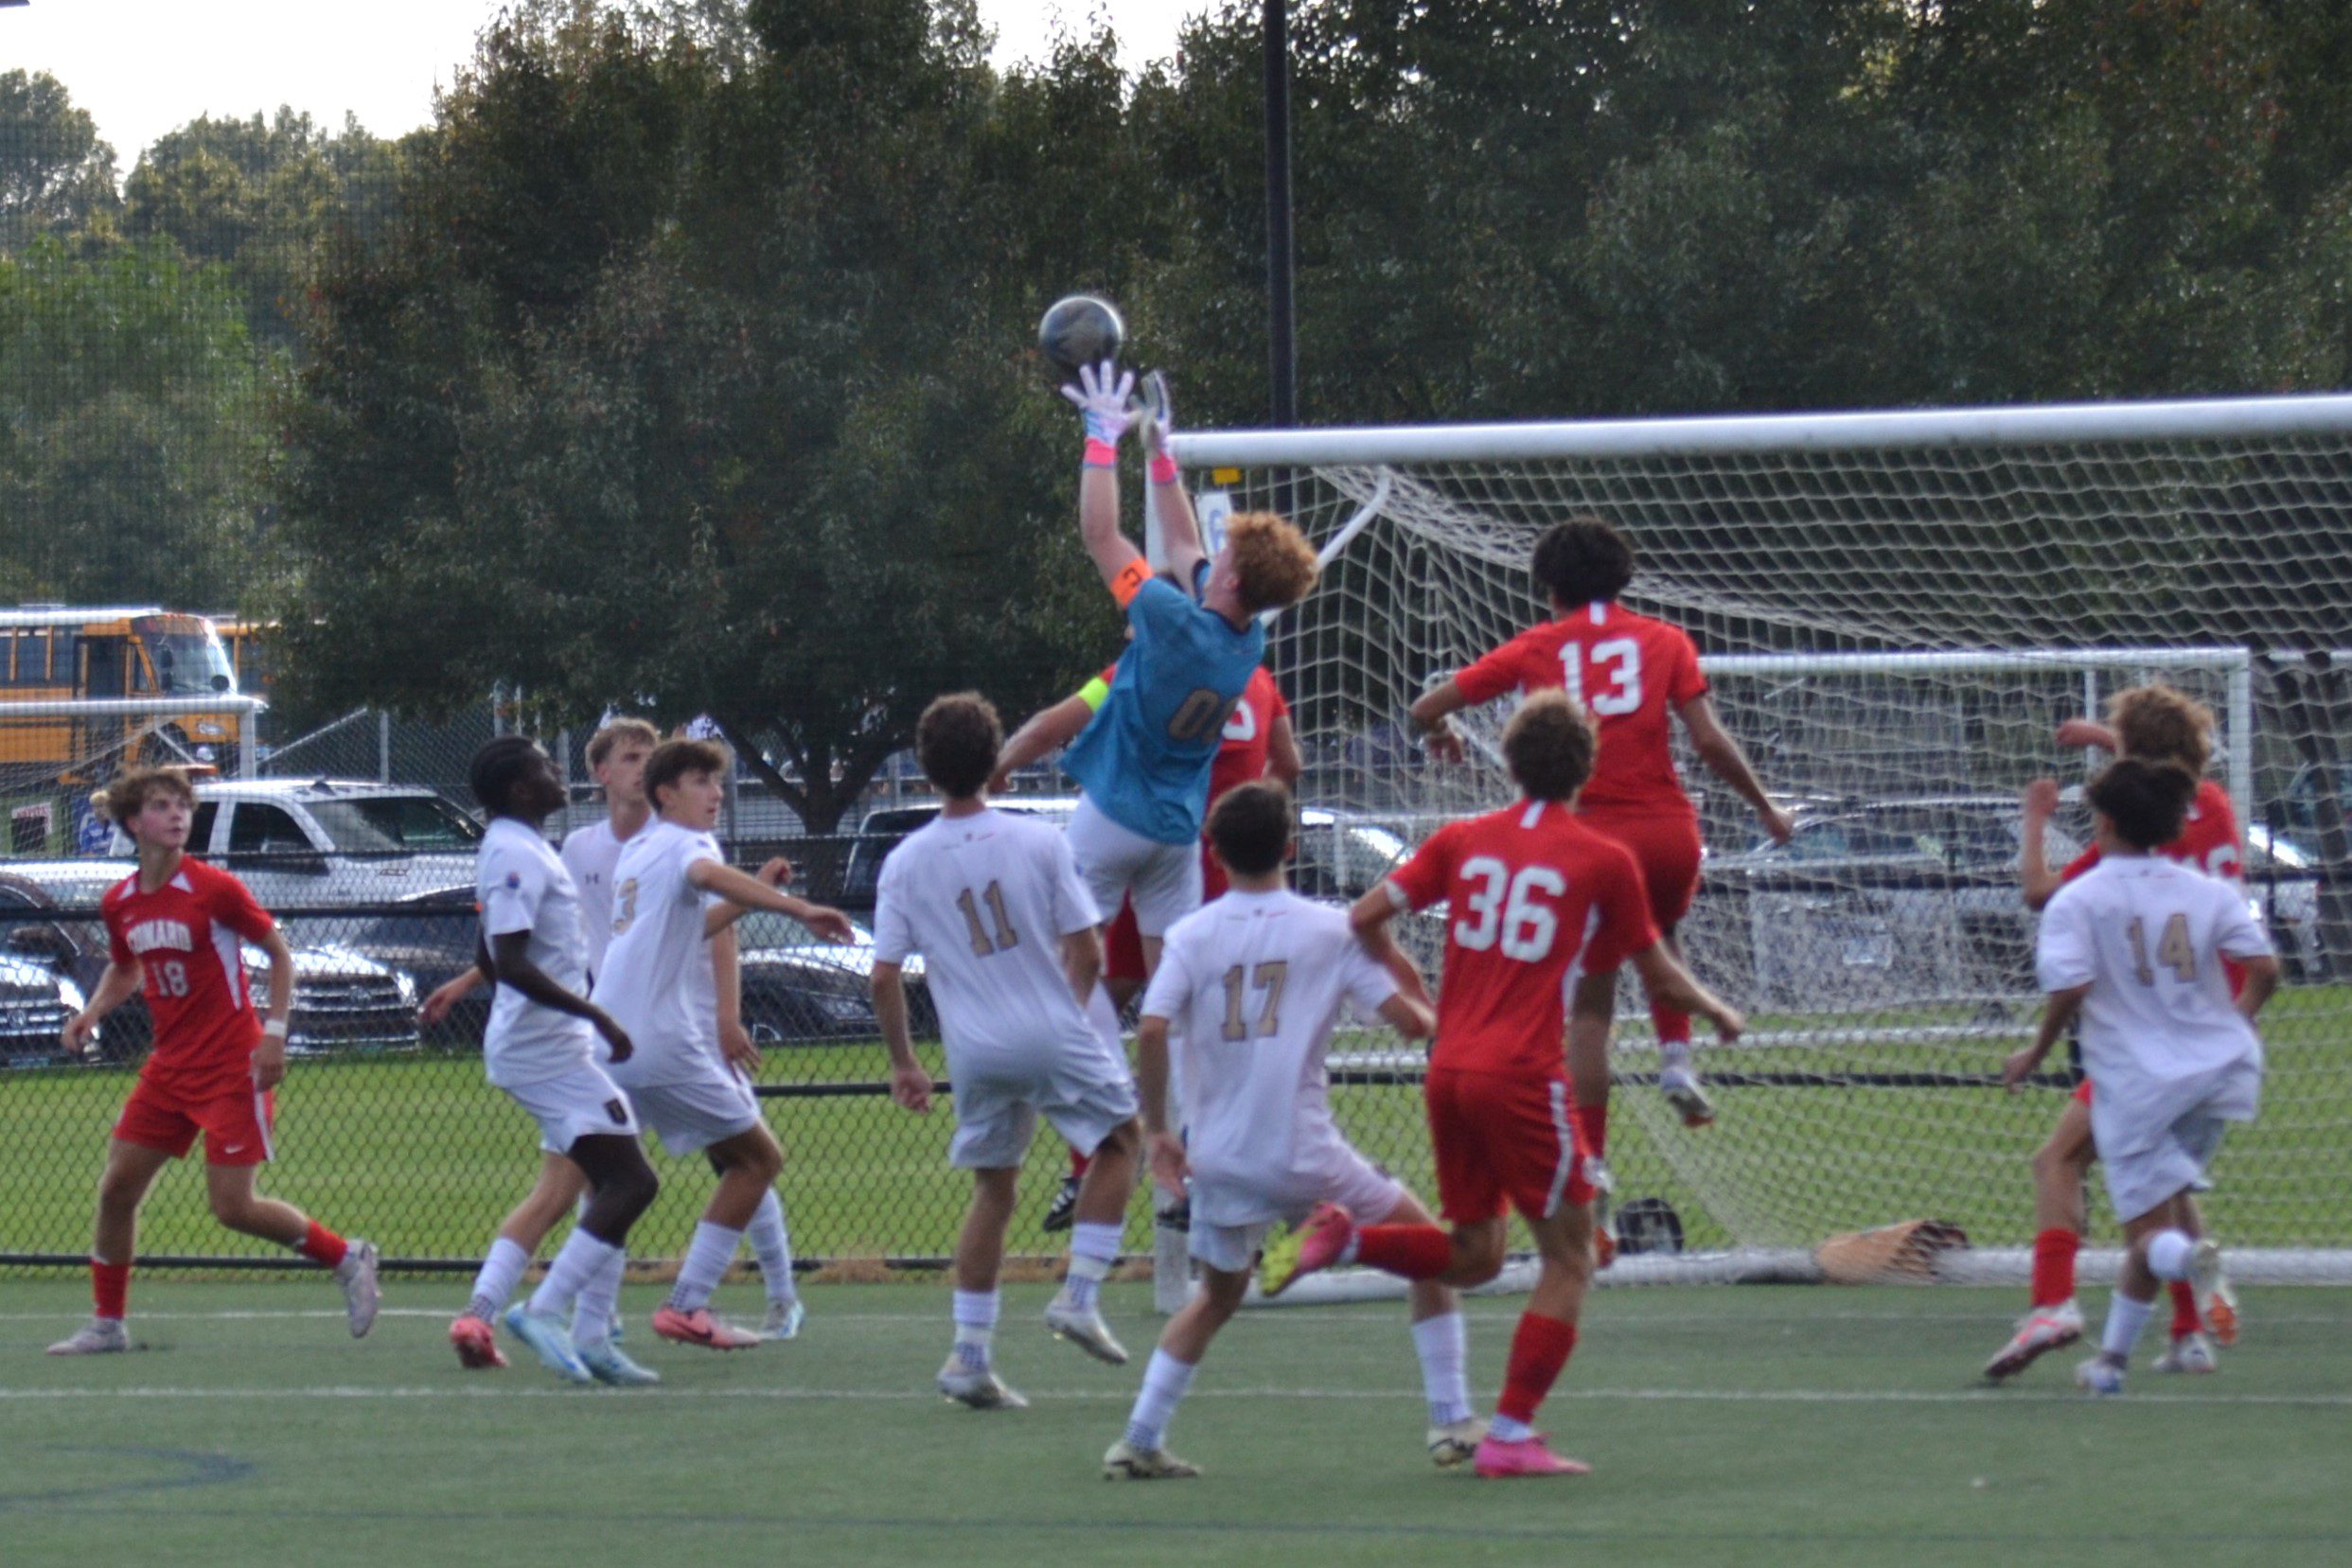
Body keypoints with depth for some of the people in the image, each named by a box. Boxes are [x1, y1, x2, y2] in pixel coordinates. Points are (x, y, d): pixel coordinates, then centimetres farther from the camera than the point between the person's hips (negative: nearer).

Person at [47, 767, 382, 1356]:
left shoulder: (213, 889, -13)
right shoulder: (119, 904, 4)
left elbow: (279, 953, -5)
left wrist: (274, 1032, -13)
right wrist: (90, 1013, 4)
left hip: (231, 1069, -6)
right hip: (169, 1065, 6)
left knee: (233, 1207, -9)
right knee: (116, 1189, 3)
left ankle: (347, 1258, 12)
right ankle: (107, 1323, 16)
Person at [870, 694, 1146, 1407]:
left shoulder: (905, 862, -1)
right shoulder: (1038, 842, -6)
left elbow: (884, 978, -1)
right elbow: (1086, 954, -4)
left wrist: (902, 1063, 11)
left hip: (974, 1050, 3)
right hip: (1054, 1035, -3)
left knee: (993, 1189, 16)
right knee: (1120, 1138, 21)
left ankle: (971, 1354, 11)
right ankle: (1080, 1295, 9)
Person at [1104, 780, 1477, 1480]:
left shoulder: (1190, 936, 2)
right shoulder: (1328, 930, -2)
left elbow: (1151, 1032, -10)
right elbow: (1413, 1021, -5)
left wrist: (1157, 1129, 1)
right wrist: (1392, 958, 16)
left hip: (1218, 1160, 3)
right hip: (1305, 1157, -3)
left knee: (1217, 1297, 26)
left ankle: (1139, 1440, 17)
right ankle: (1451, 1421, 10)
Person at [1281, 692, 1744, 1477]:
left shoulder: (1463, 840, 9)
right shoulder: (1605, 861, 0)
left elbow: (1362, 919, 6)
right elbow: (1660, 978, 8)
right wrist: (1719, 1013, 27)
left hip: (1449, 1069, 5)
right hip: (1522, 1077, -5)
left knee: (1472, 1255, 20)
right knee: (1568, 1257, 5)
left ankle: (1340, 1236, -3)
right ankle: (1511, 1435, -2)